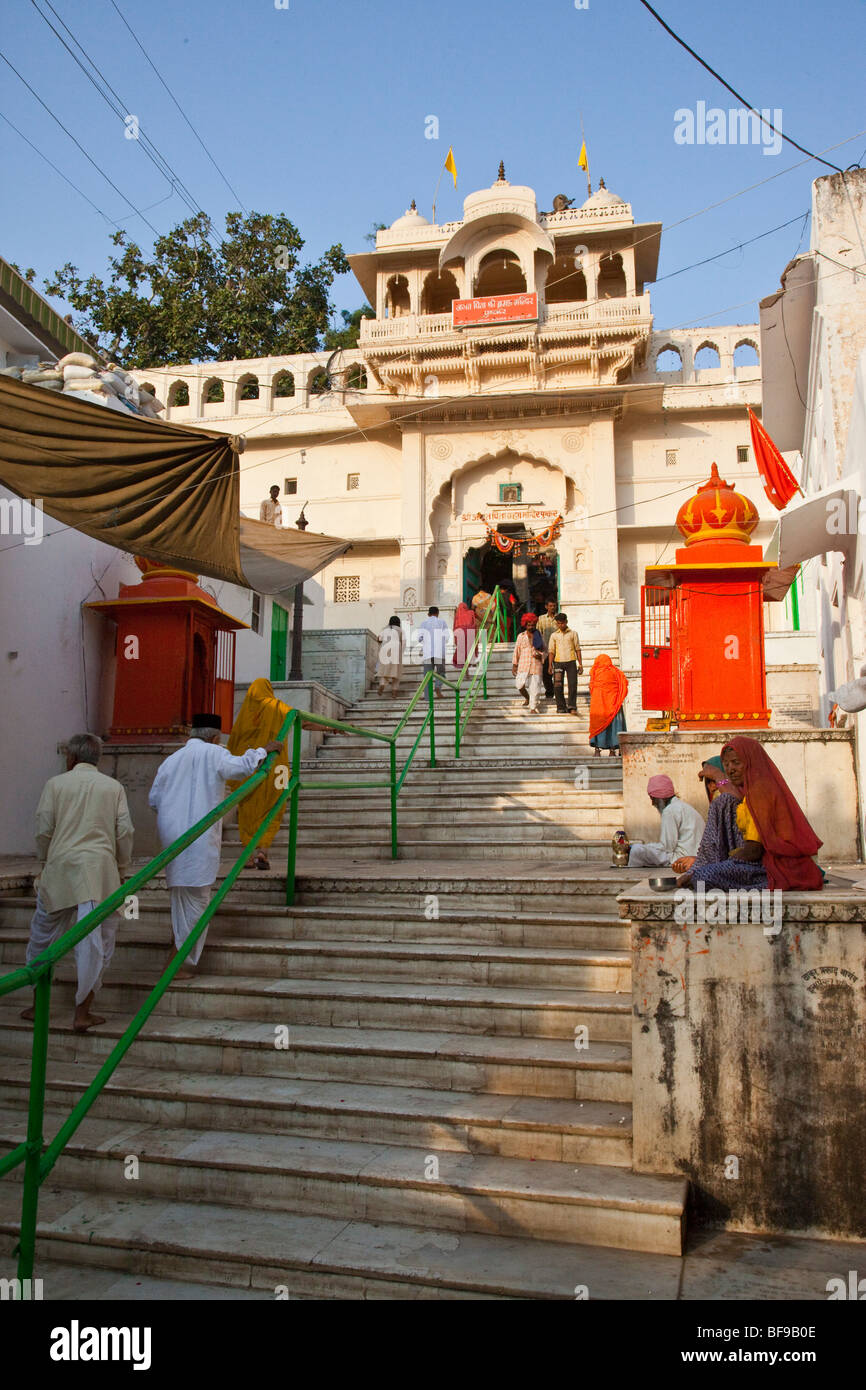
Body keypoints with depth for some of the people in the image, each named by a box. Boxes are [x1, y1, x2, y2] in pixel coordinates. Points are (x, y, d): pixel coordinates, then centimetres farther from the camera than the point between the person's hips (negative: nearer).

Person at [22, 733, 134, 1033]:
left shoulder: (55, 784, 6)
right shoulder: (114, 787, 8)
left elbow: (43, 830, 3)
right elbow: (125, 832, 3)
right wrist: (121, 867, 15)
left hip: (60, 867, 1)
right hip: (100, 869, 0)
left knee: (43, 935, 17)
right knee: (97, 943, 4)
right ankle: (82, 1013, 4)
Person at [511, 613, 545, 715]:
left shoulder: (539, 636, 9)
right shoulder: (521, 636, 8)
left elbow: (543, 650, 17)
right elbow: (516, 651, 9)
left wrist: (540, 655, -6)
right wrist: (514, 665, 5)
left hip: (536, 665, 0)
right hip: (523, 665, 0)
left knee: (535, 687, -2)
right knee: (520, 684, -13)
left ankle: (533, 708, 9)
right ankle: (527, 697, 19)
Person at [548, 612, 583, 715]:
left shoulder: (573, 634, 9)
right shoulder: (554, 635, 11)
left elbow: (577, 649, 9)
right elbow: (551, 651, 9)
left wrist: (580, 664, 3)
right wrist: (550, 665, -2)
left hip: (571, 661, -1)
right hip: (558, 662, 1)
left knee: (572, 685, -7)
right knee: (558, 686, -3)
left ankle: (572, 707, -3)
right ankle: (561, 707, 5)